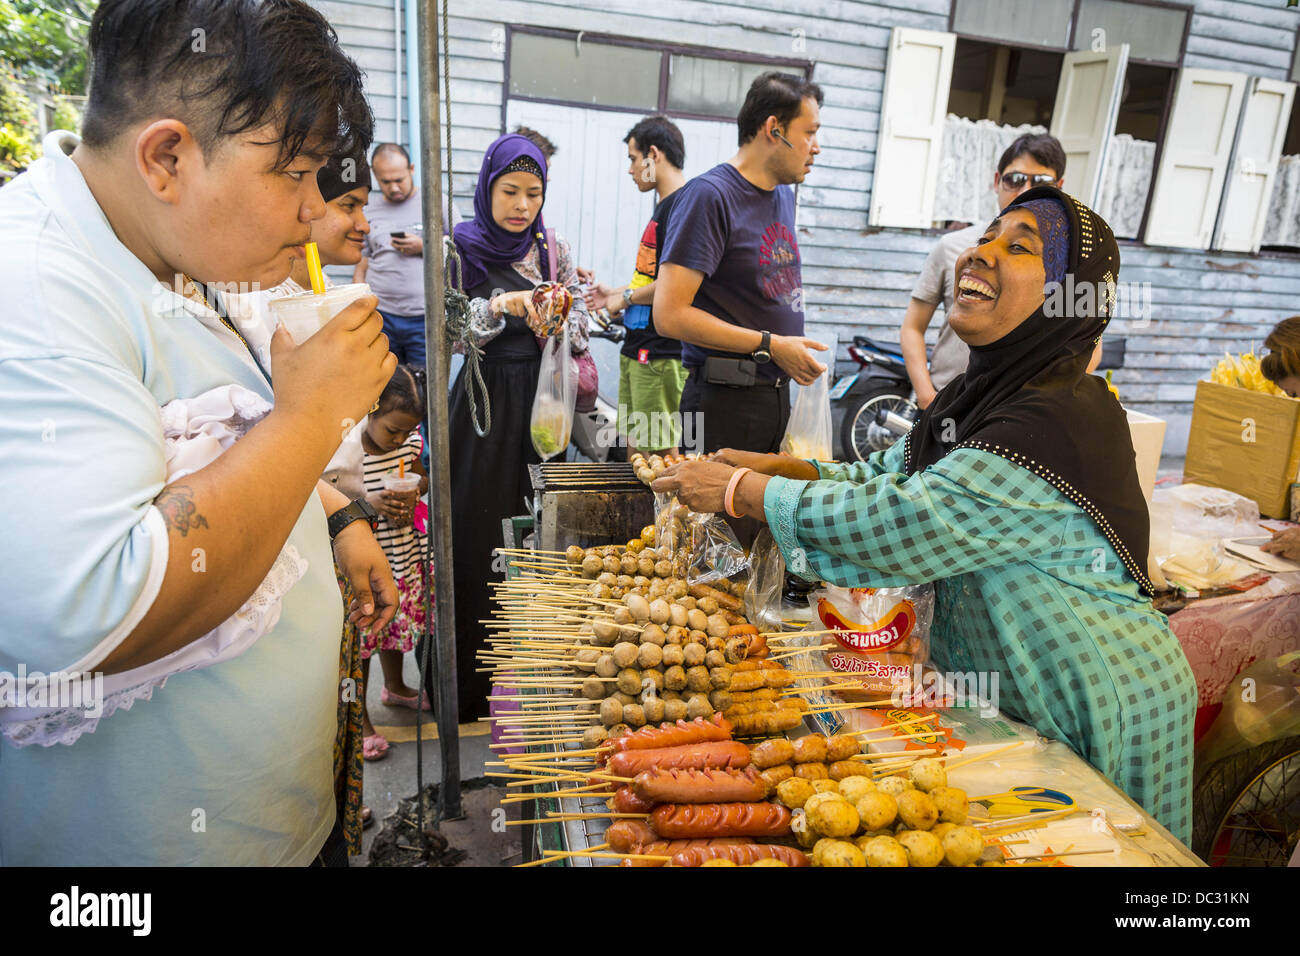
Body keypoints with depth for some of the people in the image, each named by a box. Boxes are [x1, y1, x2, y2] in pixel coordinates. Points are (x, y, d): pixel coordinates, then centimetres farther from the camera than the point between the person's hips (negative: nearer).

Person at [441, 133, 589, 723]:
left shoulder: (554, 250, 11)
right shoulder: (461, 248, 1)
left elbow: (581, 321, 10)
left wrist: (557, 324, -11)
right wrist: (499, 305, -22)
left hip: (539, 403, 3)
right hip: (484, 403, -3)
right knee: (475, 539, -2)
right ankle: (469, 689, 11)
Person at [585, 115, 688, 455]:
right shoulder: (664, 206, 18)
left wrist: (627, 298, -8)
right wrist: (615, 294, 19)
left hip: (662, 353, -10)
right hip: (638, 349, 10)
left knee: (659, 452, -4)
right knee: (634, 447, 16)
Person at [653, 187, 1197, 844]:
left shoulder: (1064, 421, -29)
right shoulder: (976, 396, 0)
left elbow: (901, 523, -34)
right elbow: (888, 478, 7)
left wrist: (745, 491, -25)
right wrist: (784, 469, -11)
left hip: (1095, 722, -8)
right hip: (1003, 695, 8)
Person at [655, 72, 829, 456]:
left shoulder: (784, 194, 16)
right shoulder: (709, 194, -11)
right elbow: (670, 315, -18)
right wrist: (771, 345, -15)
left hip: (778, 394, 8)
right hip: (725, 400, -8)